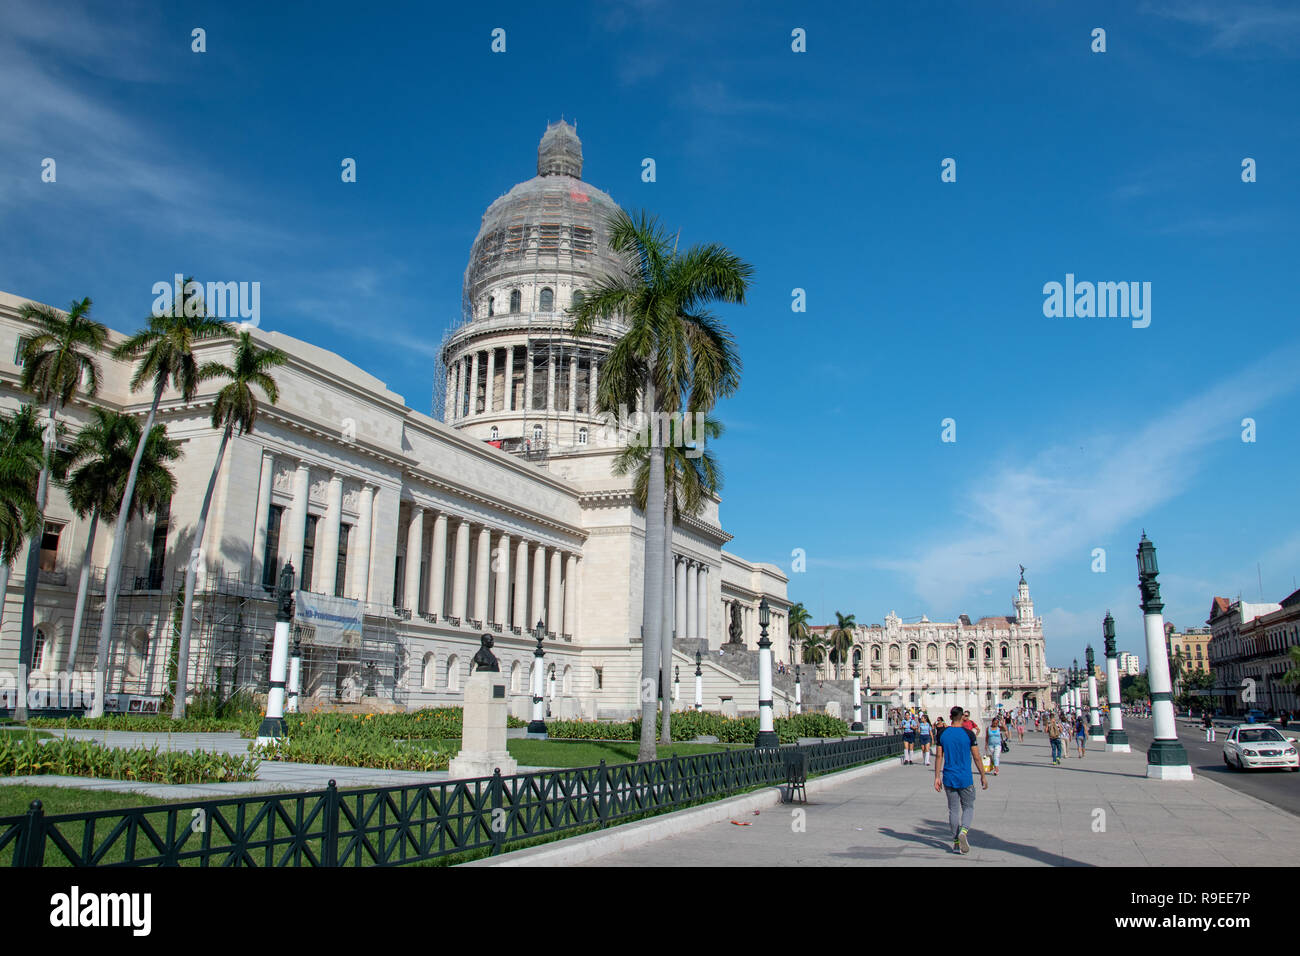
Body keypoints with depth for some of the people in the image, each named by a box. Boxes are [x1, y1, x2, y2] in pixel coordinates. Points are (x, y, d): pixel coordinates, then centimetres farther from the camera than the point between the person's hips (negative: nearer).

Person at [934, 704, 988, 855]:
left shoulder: (942, 734, 0)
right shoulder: (969, 734, -7)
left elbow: (938, 756, 1)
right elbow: (976, 757, -4)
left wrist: (937, 777, 6)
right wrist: (983, 776, 6)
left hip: (949, 779, 2)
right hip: (965, 779, -2)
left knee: (953, 810, 10)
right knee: (968, 807, 11)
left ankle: (956, 842, 11)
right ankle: (964, 830, -15)